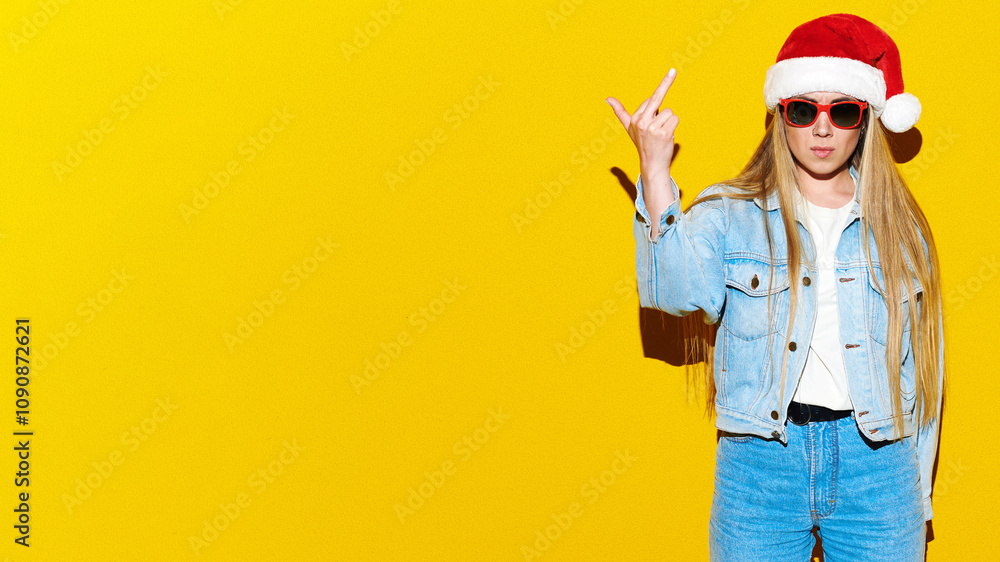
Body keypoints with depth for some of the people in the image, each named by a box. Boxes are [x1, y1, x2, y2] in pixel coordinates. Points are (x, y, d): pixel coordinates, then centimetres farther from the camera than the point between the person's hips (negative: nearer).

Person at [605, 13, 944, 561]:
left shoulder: (898, 228, 8)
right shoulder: (728, 215, 2)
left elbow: (921, 366, 11)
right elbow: (679, 291, -18)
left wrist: (917, 497, 10)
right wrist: (655, 170, -25)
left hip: (875, 461, 2)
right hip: (759, 463, -1)